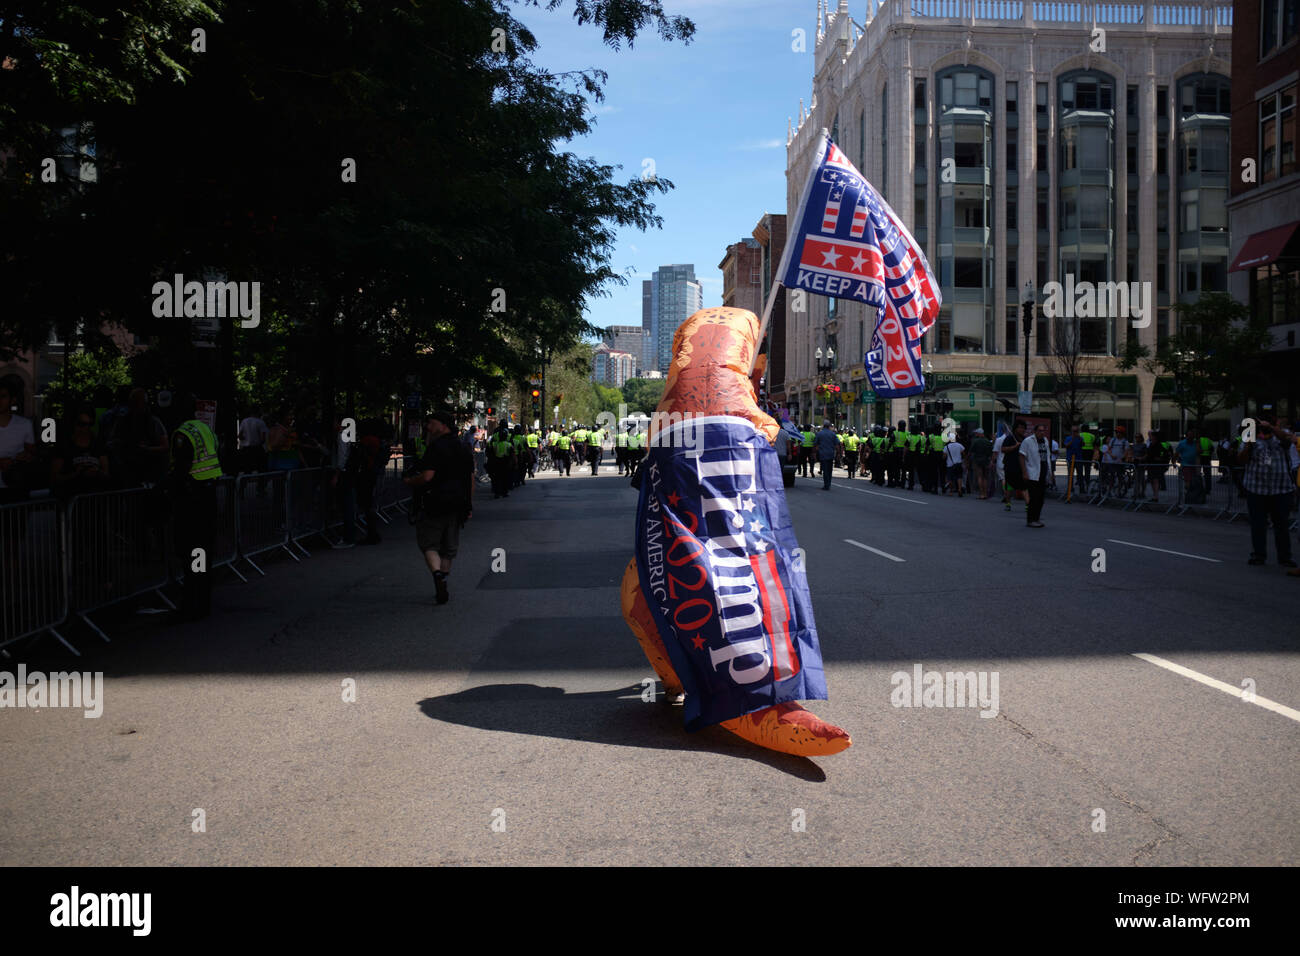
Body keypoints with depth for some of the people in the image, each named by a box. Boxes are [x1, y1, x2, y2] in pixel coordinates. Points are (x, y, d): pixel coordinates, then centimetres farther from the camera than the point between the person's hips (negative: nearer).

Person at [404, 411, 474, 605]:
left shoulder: (436, 447, -13)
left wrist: (408, 481, -4)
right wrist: (469, 505, 18)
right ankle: (442, 589, 16)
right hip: (456, 506, 7)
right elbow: (471, 478, 14)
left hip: (434, 505, -6)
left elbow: (427, 476, -23)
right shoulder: (462, 448, 12)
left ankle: (438, 575, -19)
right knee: (448, 548, 13)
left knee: (429, 544, 4)